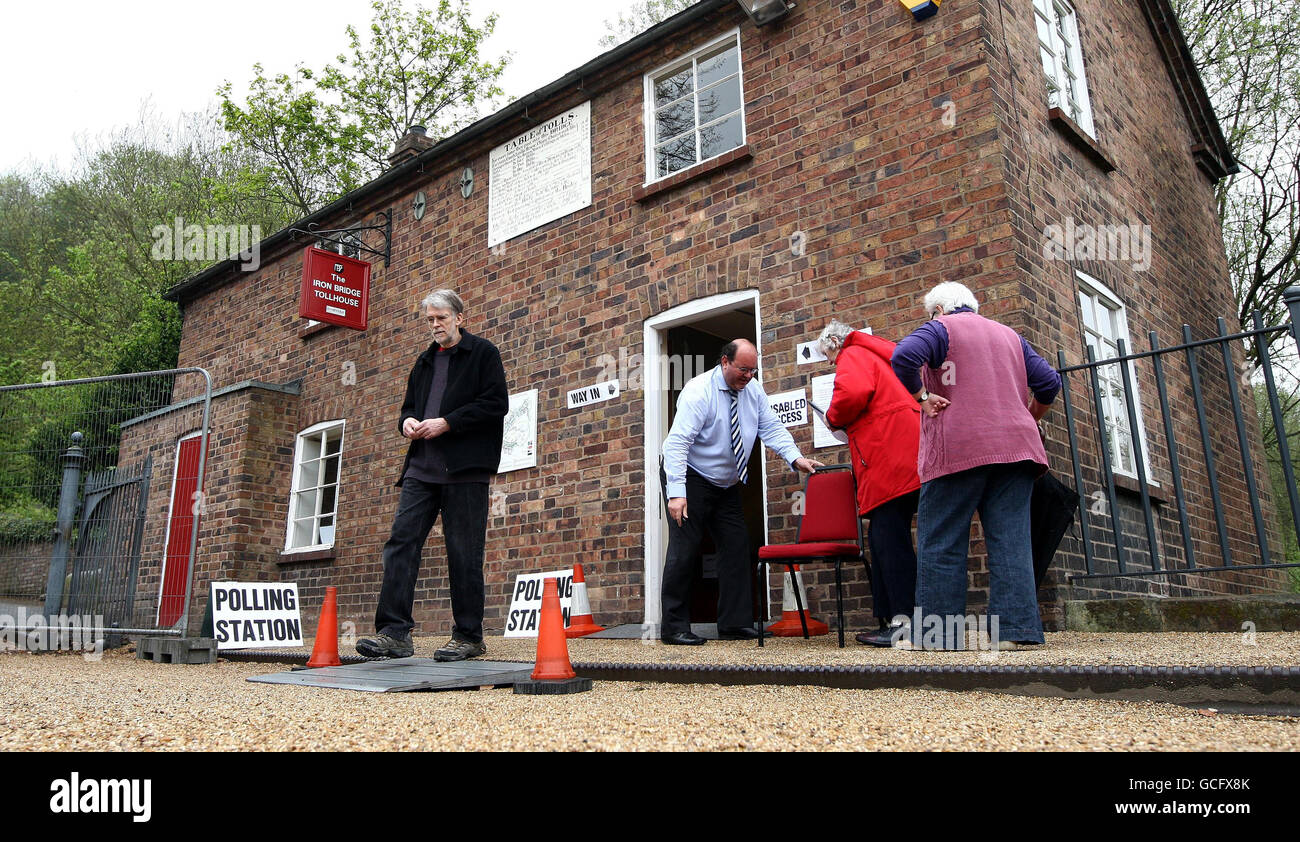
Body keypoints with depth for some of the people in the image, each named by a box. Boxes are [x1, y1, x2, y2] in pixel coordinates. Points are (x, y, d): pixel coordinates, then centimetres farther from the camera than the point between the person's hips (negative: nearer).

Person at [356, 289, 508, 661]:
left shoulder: (483, 353, 3)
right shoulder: (425, 362, 23)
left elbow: (496, 404, -8)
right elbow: (410, 405, 30)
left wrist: (447, 423, -14)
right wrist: (407, 421, 6)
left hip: (465, 468, -6)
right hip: (422, 468, 6)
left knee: (463, 553, -3)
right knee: (401, 540, -5)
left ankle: (469, 636, 7)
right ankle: (394, 631, -3)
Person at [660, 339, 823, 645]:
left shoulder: (752, 391, -1)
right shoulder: (699, 391, -21)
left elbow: (772, 429, -1)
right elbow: (677, 442, -26)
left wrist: (796, 458, -19)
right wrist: (676, 493, -34)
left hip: (726, 485, 7)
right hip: (691, 480, -7)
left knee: (736, 546, 3)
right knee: (684, 550, -9)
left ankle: (735, 624, 10)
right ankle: (674, 628, -1)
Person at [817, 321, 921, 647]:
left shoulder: (852, 355, 2)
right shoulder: (879, 354, 31)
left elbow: (853, 393, -18)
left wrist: (834, 417, 0)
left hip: (891, 459, -10)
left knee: (889, 537, -11)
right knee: (884, 538, 9)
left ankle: (904, 621, -12)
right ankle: (890, 620, 10)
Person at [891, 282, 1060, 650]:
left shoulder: (941, 328, 5)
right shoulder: (1009, 335, 23)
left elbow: (904, 357, -16)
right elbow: (1049, 382, 18)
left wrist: (922, 396, -5)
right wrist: (1026, 422, 29)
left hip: (958, 450, -5)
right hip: (1015, 449, 6)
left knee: (942, 542, -2)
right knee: (1011, 540, 2)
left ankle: (935, 632, -1)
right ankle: (1013, 629, -3)